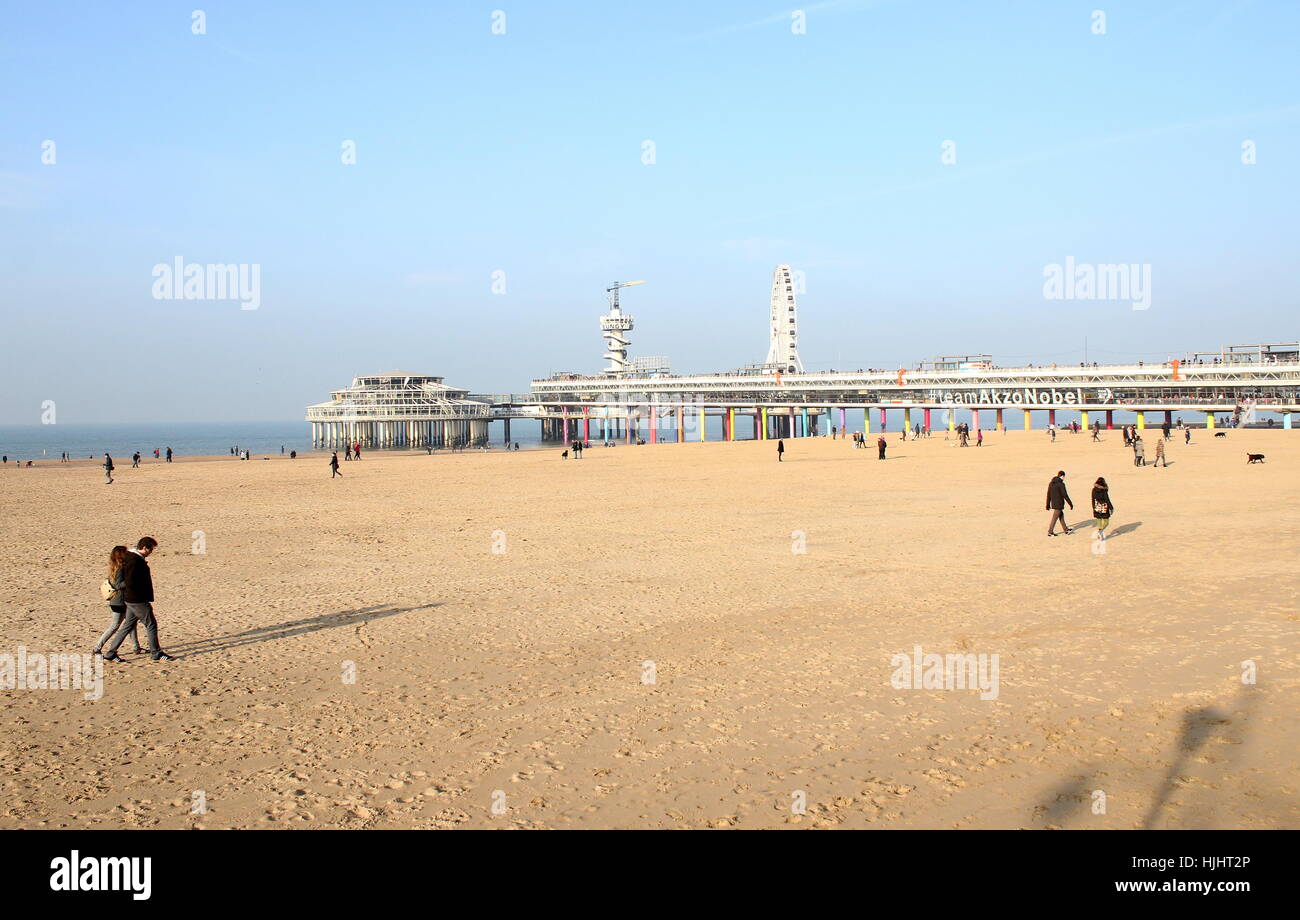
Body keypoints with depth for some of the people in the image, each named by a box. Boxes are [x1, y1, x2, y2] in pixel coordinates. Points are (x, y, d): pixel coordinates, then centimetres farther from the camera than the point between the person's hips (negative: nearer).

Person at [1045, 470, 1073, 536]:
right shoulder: (1061, 484, -18)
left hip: (1053, 503, 8)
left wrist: (1048, 505, 19)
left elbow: (1048, 495, 11)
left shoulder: (1051, 483, 5)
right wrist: (1070, 504, -9)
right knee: (1054, 518, 1)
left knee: (1061, 516, 19)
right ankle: (1050, 532, 7)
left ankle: (1066, 530, 30)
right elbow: (1065, 495, -17)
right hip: (1059, 504, -8)